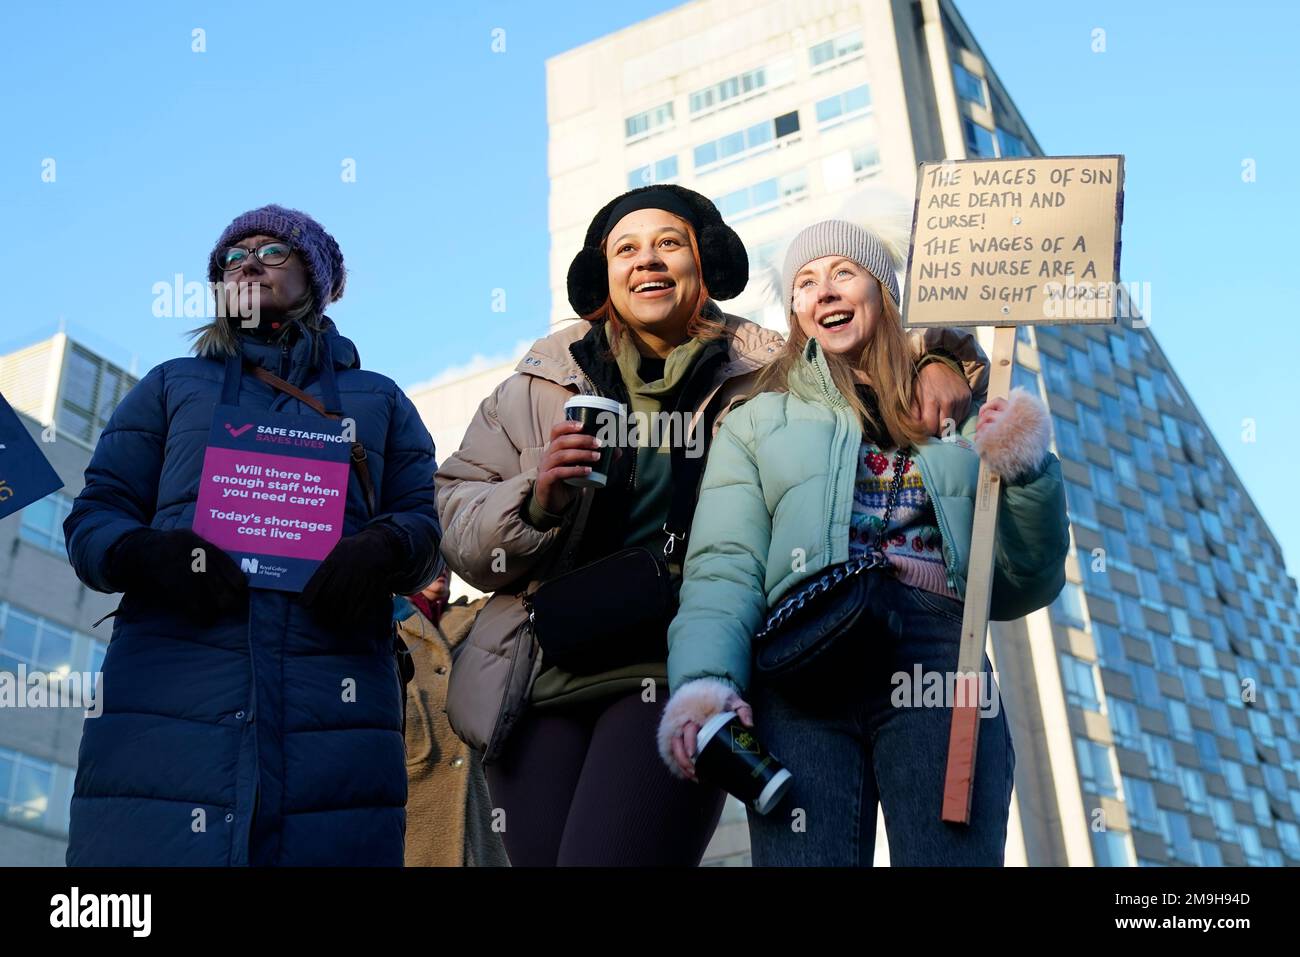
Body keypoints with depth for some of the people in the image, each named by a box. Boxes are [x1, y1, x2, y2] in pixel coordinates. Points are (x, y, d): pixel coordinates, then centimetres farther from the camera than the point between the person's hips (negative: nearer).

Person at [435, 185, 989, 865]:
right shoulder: (539, 382, 12)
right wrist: (534, 497, -11)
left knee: (607, 856, -21)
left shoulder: (767, 376, 9)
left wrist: (937, 360, -1)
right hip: (537, 676, 3)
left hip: (679, 673, -2)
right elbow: (457, 536, 9)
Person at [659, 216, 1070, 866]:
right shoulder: (757, 423, 18)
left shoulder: (958, 418, 22)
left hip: (938, 654, 1)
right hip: (801, 663, -1)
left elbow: (1019, 590, 19)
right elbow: (724, 569, 3)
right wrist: (705, 680, -15)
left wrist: (1027, 475, 3)